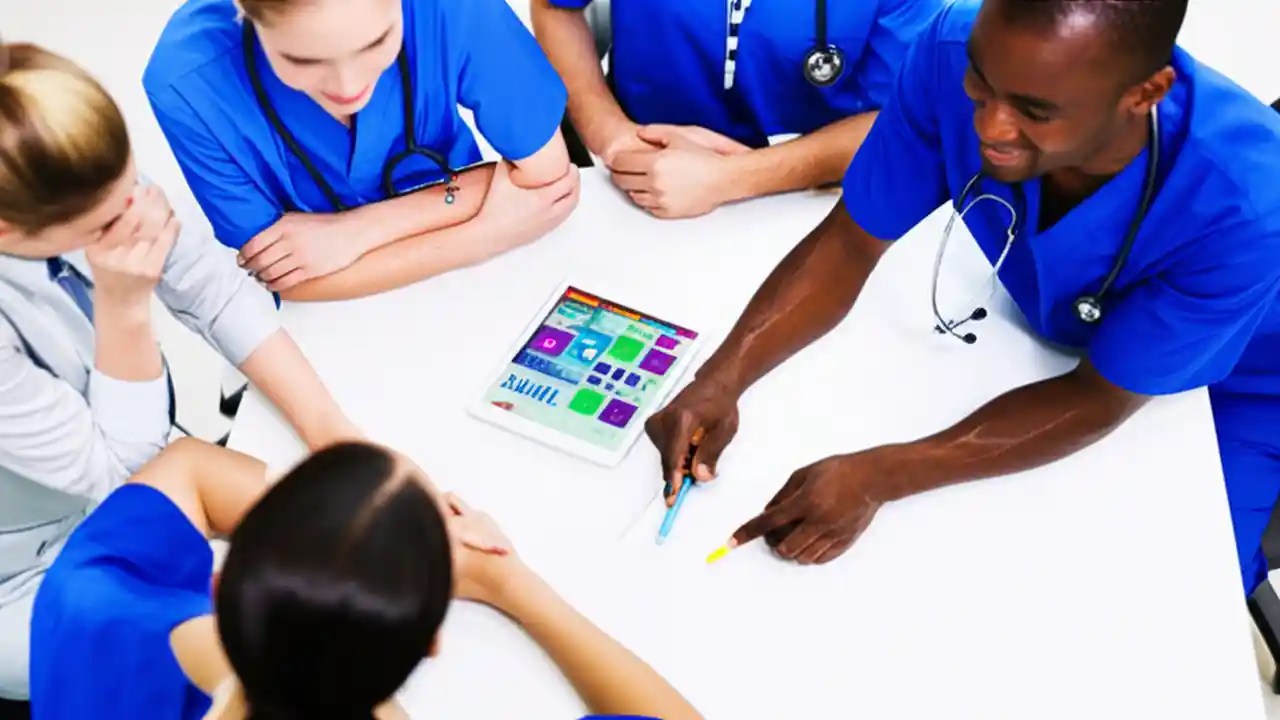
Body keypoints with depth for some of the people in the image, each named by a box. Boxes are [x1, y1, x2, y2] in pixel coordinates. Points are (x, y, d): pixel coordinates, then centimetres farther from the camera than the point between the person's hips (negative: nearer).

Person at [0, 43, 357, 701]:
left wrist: (335, 435, -26)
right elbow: (119, 471, -24)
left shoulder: (84, 183, -24)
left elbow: (219, 293, -17)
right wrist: (124, 305, -34)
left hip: (139, 474, 5)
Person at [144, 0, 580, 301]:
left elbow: (545, 177, -17)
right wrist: (488, 233, -24)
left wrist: (360, 229, -22)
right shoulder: (189, 82, -27)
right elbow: (293, 281, -19)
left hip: (465, 281, 2)